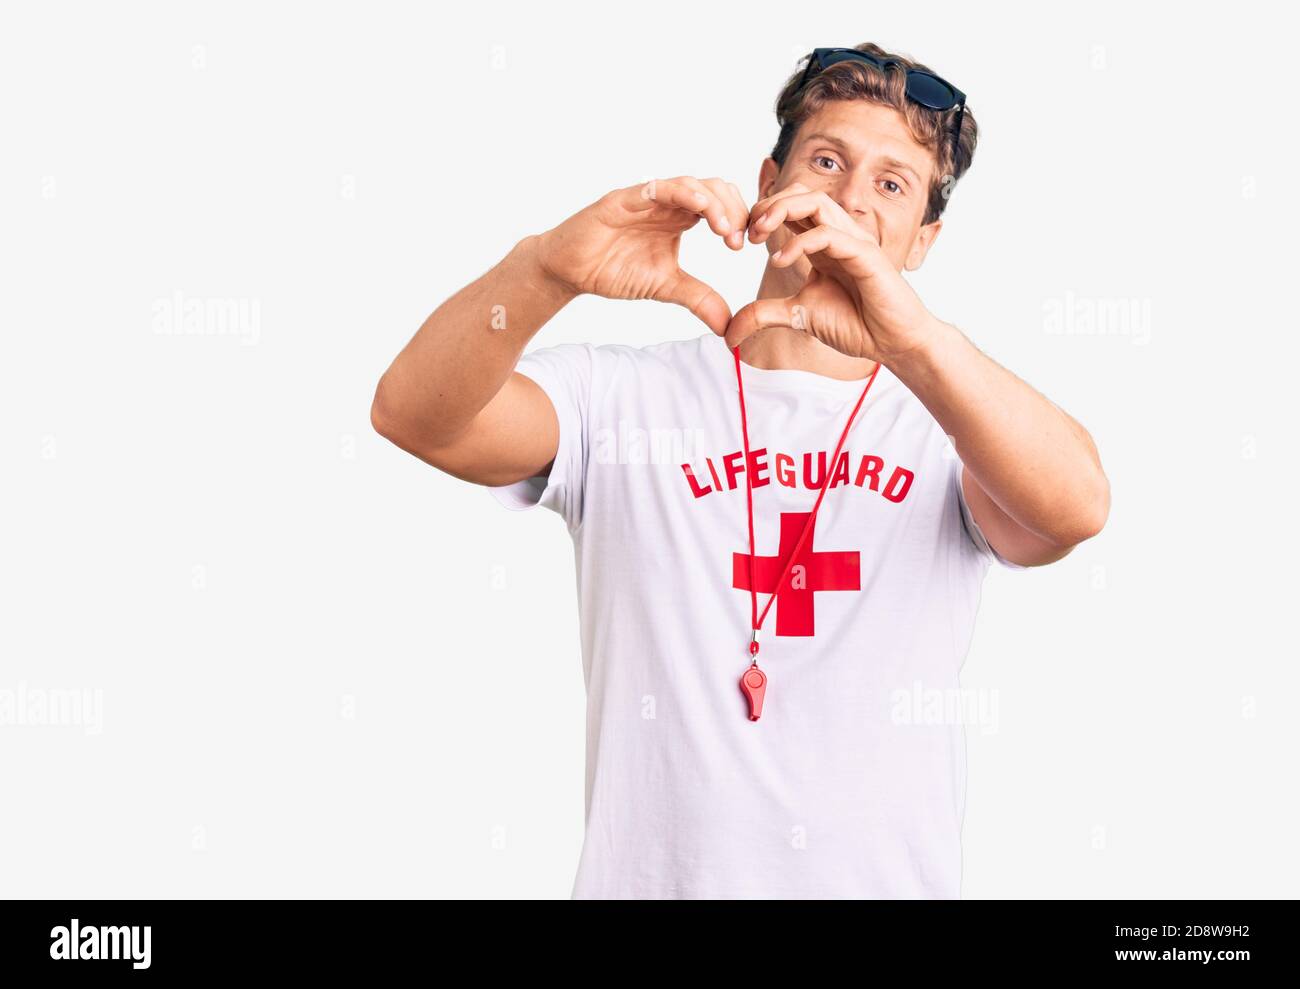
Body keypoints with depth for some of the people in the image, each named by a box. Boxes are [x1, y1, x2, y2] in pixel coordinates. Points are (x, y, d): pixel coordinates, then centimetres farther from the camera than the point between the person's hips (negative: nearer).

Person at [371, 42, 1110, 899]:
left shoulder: (951, 429, -1)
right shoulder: (625, 400, -1)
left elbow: (1076, 508, -21)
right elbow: (413, 413, -16)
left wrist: (913, 338, -37)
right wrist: (547, 269, -34)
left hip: (891, 878, 1)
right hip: (650, 875, -1)